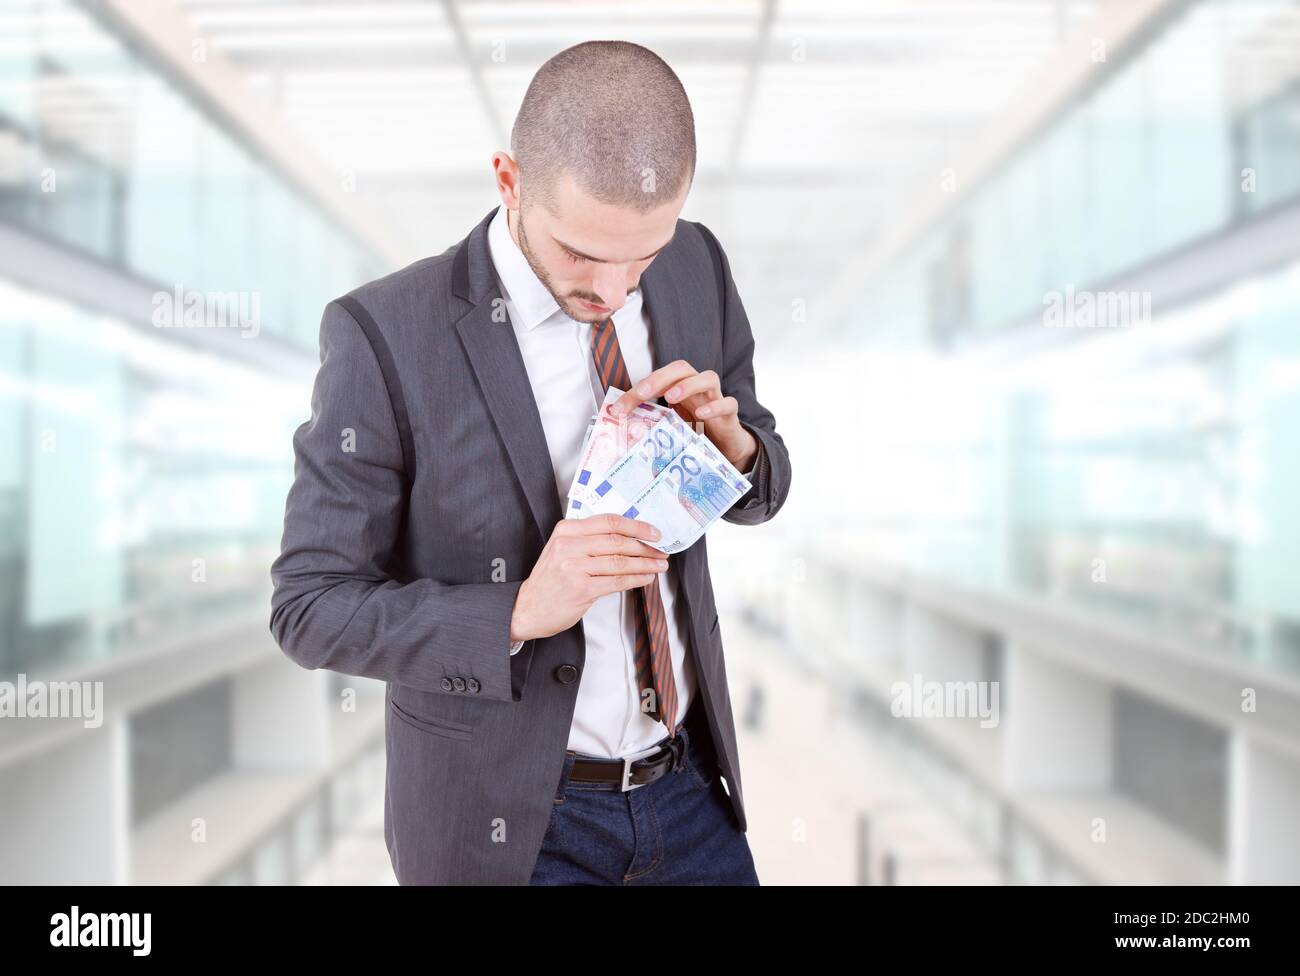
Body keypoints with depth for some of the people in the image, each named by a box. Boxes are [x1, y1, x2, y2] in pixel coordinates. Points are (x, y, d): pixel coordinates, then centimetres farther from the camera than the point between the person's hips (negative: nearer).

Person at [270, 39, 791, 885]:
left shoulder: (696, 267, -7)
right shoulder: (386, 337, -21)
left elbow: (758, 490, 6)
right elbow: (311, 609, -15)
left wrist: (729, 439, -17)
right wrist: (520, 612, -29)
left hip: (689, 776, 4)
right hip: (510, 817, -4)